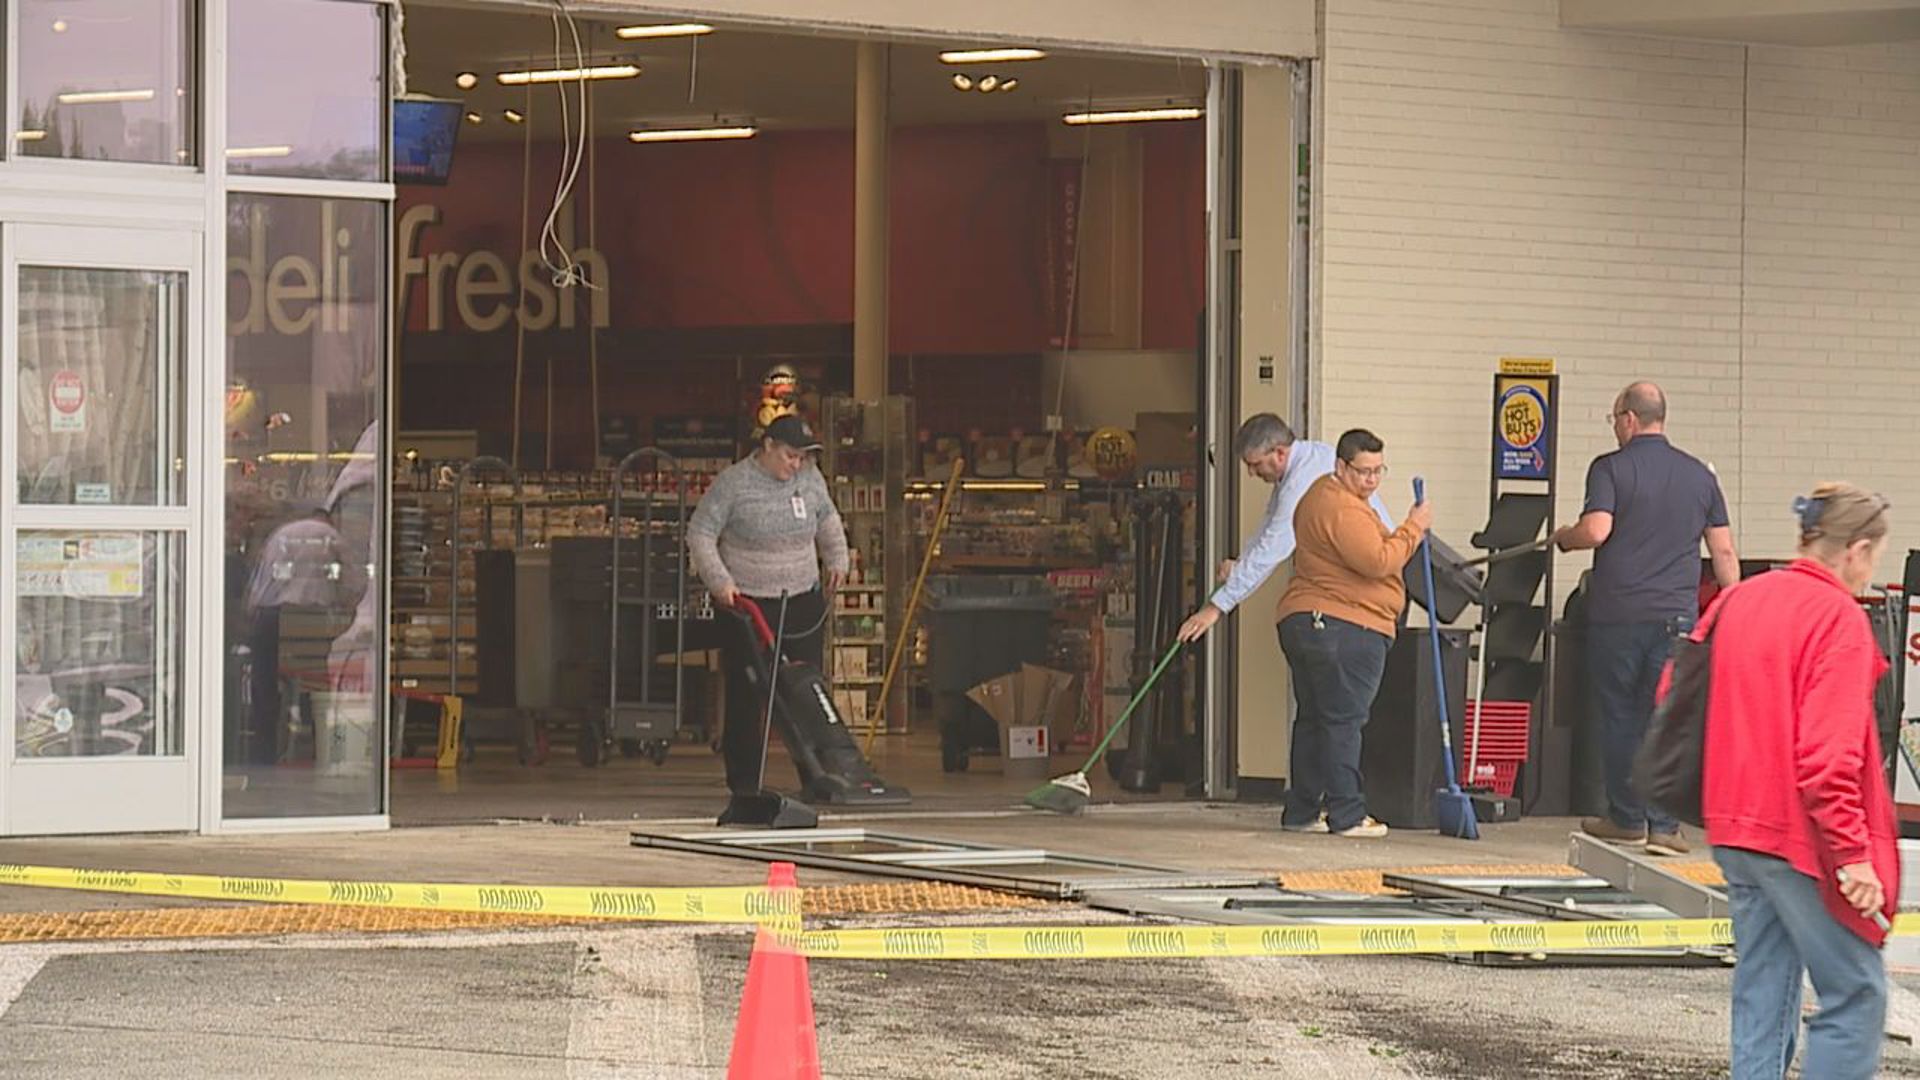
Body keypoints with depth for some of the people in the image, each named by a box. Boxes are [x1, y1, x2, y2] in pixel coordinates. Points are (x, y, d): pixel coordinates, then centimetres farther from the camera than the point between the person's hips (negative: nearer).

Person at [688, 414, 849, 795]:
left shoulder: (810, 478, 4)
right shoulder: (733, 483, -12)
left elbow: (828, 520, 22)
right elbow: (700, 534, -9)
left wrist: (837, 560, 8)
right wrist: (720, 581, -19)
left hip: (802, 602, 4)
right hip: (746, 604, -4)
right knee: (748, 695, -4)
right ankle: (744, 784, 2)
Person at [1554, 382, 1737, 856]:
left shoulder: (1611, 468, -3)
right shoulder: (1700, 475, 10)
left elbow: (1596, 530, -16)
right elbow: (1724, 552, 9)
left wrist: (1562, 538, 5)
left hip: (1619, 613, -3)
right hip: (1677, 614, 3)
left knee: (1620, 716, 8)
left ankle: (1626, 818, 16)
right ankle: (1662, 824, -4)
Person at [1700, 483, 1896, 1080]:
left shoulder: (1738, 601, 9)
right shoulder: (1838, 618, -14)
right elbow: (1829, 752, -22)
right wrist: (1854, 853, -20)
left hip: (1736, 828, 8)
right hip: (1802, 836, -8)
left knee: (1762, 991, 13)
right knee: (1856, 993, -2)